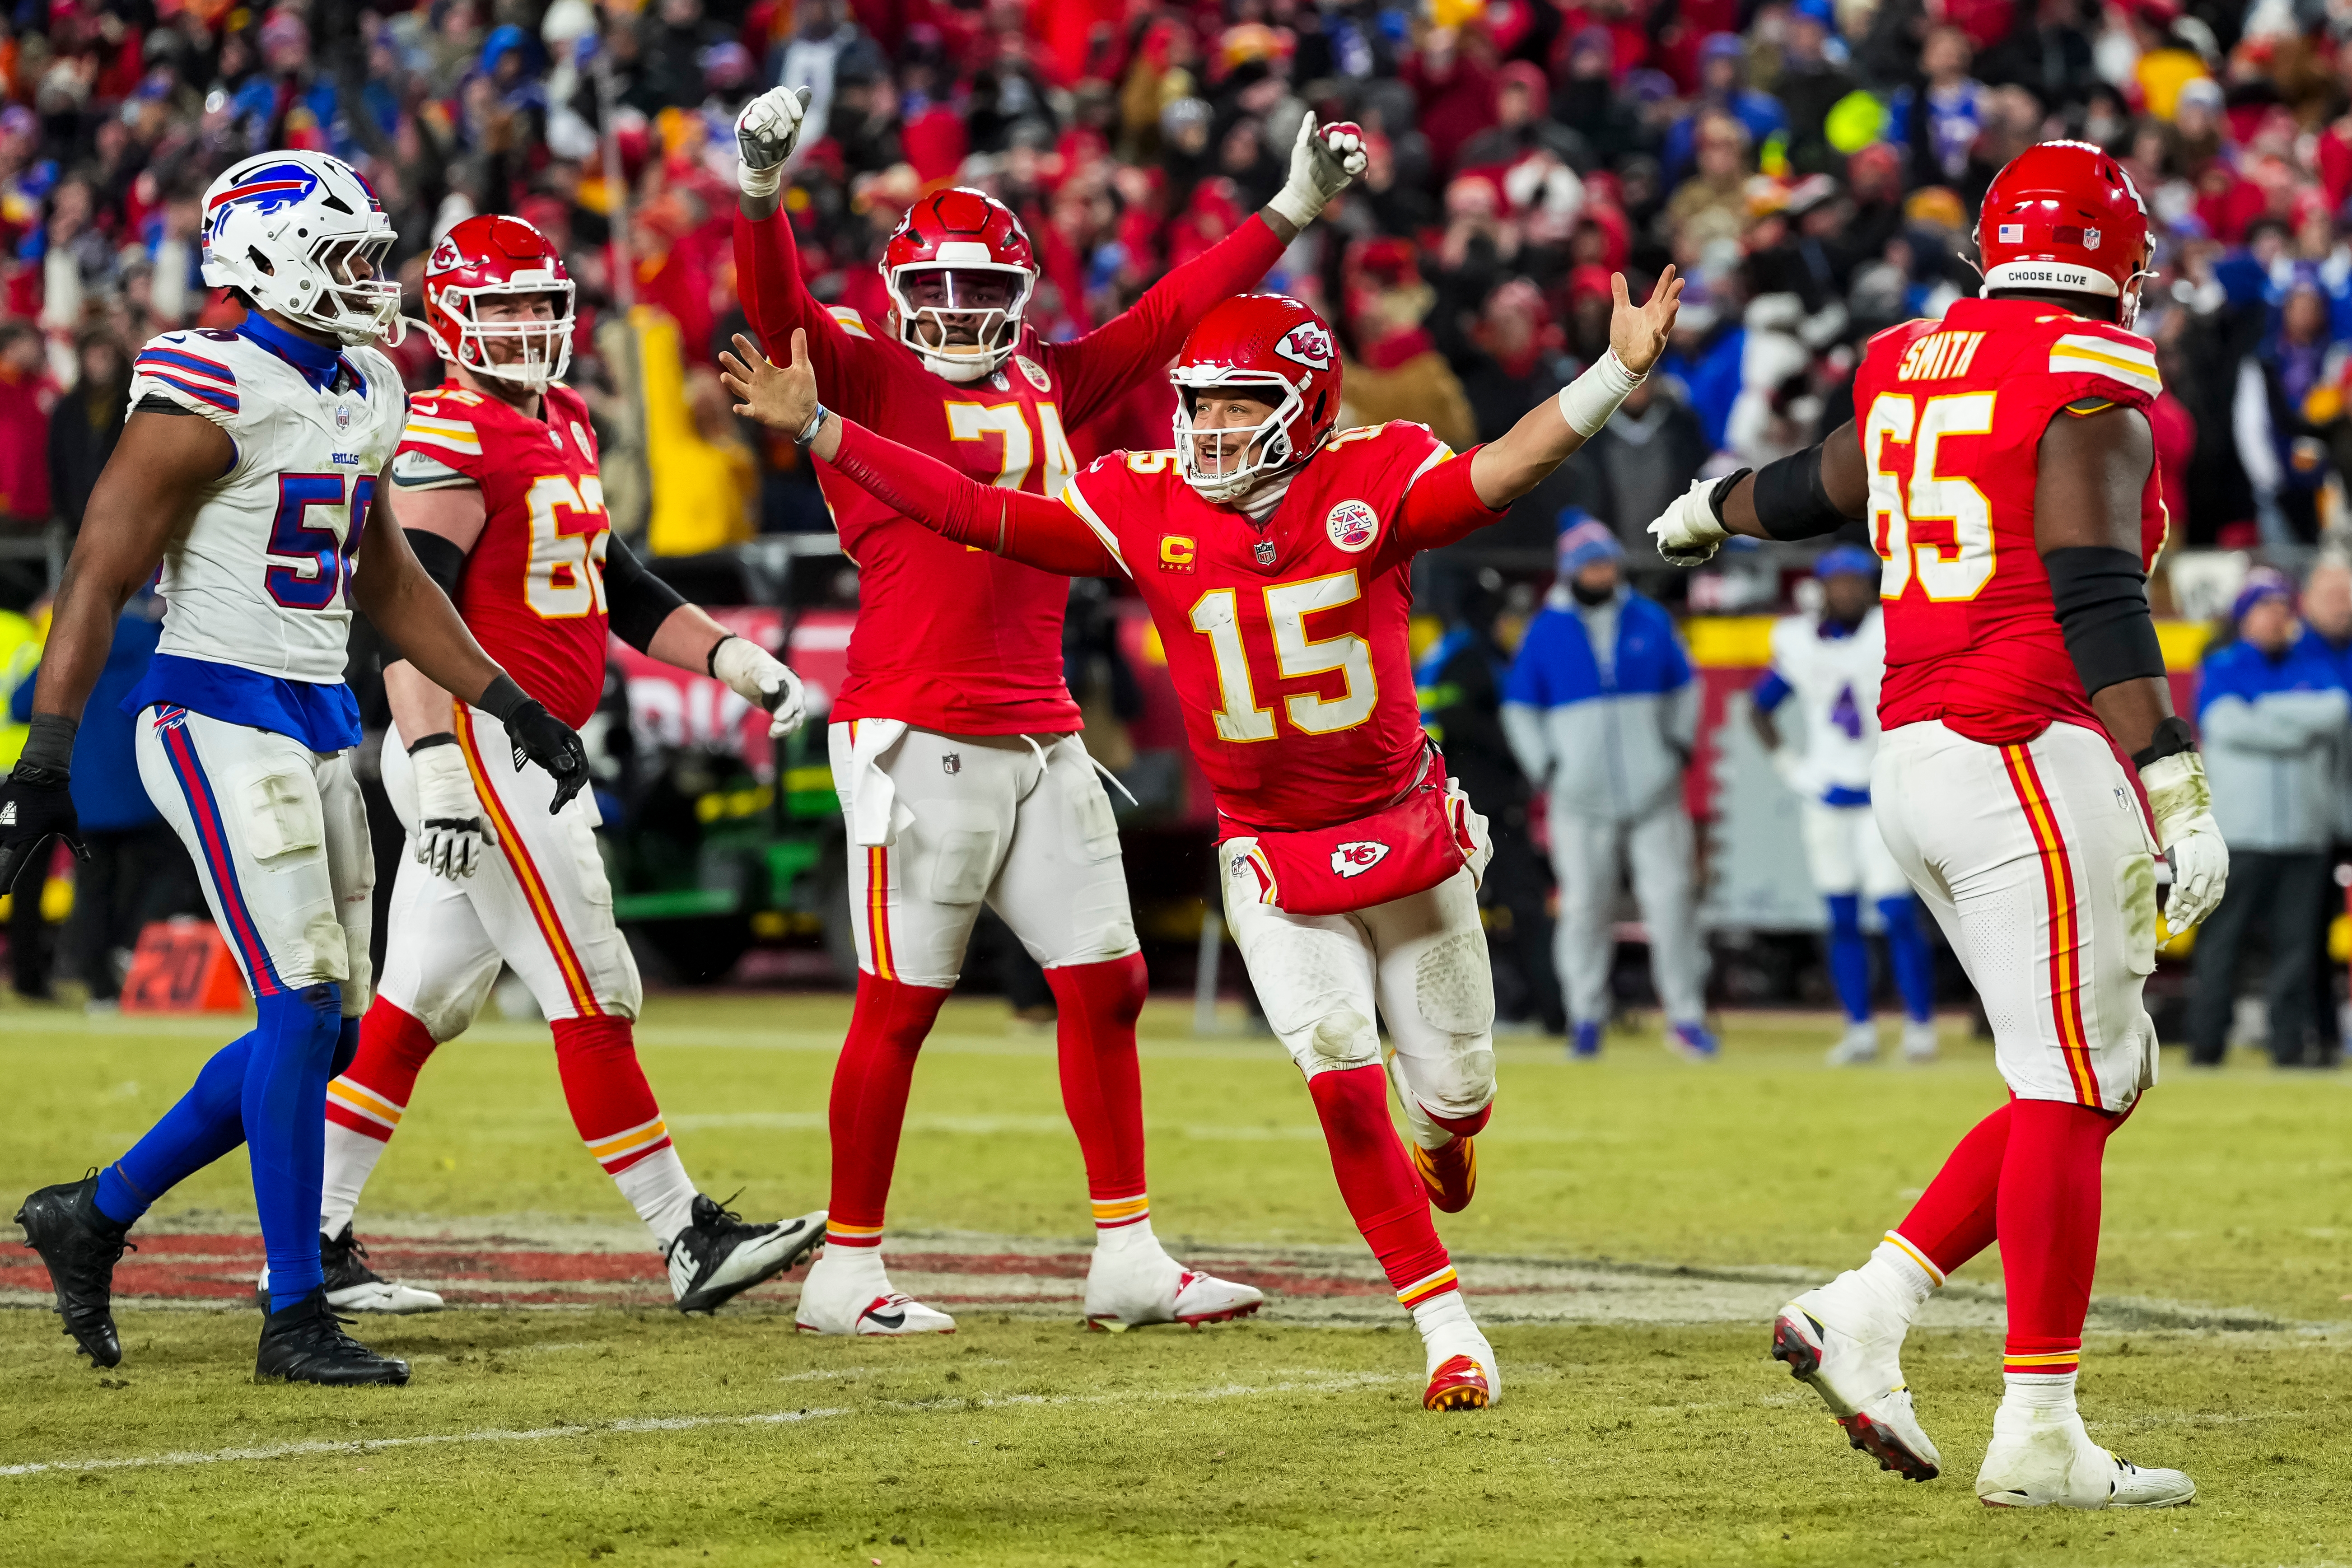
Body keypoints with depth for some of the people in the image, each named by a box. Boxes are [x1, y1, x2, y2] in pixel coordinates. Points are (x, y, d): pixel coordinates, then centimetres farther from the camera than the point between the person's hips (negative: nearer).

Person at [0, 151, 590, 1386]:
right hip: (219, 718, -9)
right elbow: (101, 578, -15)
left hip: (319, 726, 9)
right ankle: (294, 1318, -5)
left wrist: (511, 707, 19)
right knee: (305, 1009, -12)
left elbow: (386, 580, 23)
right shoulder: (203, 398, -14)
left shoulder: (358, 397, 12)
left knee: (324, 1032, 8)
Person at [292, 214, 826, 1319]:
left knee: (421, 1004, 10)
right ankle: (688, 1242, -3)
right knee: (593, 996, -6)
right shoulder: (448, 442, -13)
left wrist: (734, 661, 17)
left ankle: (310, 1239, 13)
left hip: (534, 754, 9)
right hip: (481, 746, -9)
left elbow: (615, 587, 26)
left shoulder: (561, 430, 16)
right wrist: (439, 769, -28)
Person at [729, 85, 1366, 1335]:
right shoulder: (868, 378, -1)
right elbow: (779, 311, -17)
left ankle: (1127, 1257, 13)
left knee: (1103, 984, 6)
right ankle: (846, 1271, 4)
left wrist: (1294, 207, 21)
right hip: (916, 740, -7)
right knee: (901, 1004, -4)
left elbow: (1171, 314, 21)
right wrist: (760, 191, -34)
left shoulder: (1051, 387, 15)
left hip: (1043, 739, 7)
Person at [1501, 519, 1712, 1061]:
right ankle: (1586, 1017, 7)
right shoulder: (1546, 631, 3)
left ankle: (1685, 1016, -2)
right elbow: (1519, 707, 8)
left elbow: (1683, 686, 19)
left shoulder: (1649, 619, 9)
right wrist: (1545, 768, -4)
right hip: (1582, 798, -1)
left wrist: (1679, 743, 5)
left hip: (1653, 791, 1)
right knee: (1585, 908, -2)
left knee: (1671, 897, -5)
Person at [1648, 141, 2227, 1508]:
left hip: (1917, 765, 8)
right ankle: (2040, 1434, -7)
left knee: (2093, 1081, 13)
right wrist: (2179, 794, -23)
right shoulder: (2091, 385, -9)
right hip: (2033, 762, -8)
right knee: (2070, 1094, -6)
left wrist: (1713, 511, 57)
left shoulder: (1917, 364, 14)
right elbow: (2098, 603, -19)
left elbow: (1825, 483, 34)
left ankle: (1867, 1311, 6)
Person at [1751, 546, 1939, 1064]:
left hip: (1882, 795, -4)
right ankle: (1859, 1031, 11)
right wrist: (1785, 761, 7)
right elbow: (1761, 707, 19)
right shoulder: (1799, 644, 6)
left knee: (1897, 914, -9)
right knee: (1842, 918, 4)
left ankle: (1920, 1026, -1)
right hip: (1824, 797, 4)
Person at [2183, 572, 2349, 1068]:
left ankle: (2290, 1042, 0)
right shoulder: (2221, 668, 8)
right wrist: (2303, 724, -5)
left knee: (2297, 940, -2)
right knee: (2222, 938, -5)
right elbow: (2230, 724, -10)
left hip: (2304, 834, 3)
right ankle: (2207, 1041, -3)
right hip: (2237, 834, -3)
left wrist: (2268, 712, -7)